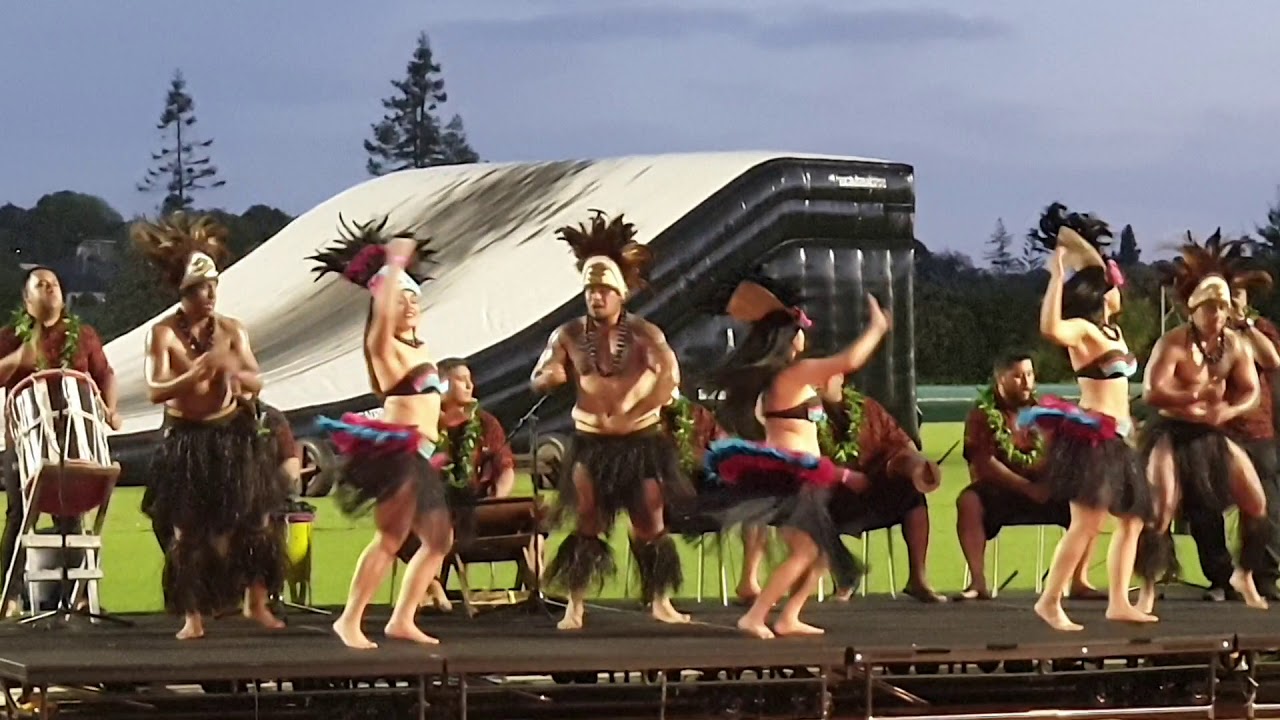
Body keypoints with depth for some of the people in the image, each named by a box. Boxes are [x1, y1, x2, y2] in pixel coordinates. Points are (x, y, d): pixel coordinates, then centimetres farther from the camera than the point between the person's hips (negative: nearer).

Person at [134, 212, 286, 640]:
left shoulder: (231, 330, -1)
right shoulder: (163, 333, -11)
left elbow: (256, 383, -2)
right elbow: (155, 391, -20)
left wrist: (233, 369, -24)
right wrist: (198, 371, -32)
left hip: (234, 435, 3)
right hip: (187, 441, -3)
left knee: (256, 520, 2)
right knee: (188, 531, 0)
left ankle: (257, 603, 15)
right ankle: (192, 616, 5)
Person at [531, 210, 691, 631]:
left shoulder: (644, 333, -9)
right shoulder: (569, 335, -3)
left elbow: (669, 378, -20)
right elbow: (538, 382, -1)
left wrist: (629, 412, -28)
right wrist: (552, 377, -25)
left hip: (641, 441, -1)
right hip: (591, 442, 1)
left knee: (651, 525, 3)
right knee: (586, 525, 0)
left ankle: (660, 602, 14)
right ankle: (574, 607, 1)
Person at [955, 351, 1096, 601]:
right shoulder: (982, 414, -1)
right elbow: (983, 463, -13)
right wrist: (1027, 488, -22)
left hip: (1042, 489, 3)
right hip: (999, 490, -3)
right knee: (969, 501, -35)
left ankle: (1079, 581, -22)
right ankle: (978, 582, -34)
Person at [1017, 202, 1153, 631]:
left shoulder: (1110, 331, 15)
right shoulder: (1084, 330, -12)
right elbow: (1051, 328, -36)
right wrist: (1058, 273, -33)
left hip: (1112, 439, 10)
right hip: (1090, 436, -10)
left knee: (1132, 519, 12)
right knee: (1087, 522, -13)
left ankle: (1118, 603, 13)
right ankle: (1050, 601, -10)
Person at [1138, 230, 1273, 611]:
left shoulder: (1237, 345, -3)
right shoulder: (1172, 344, -20)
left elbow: (1251, 391, 1)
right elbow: (1151, 392, -29)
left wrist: (1228, 410, -21)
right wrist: (1198, 396, -37)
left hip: (1213, 434, 6)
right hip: (1172, 431, -6)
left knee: (1257, 503, 4)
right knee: (1162, 507, -19)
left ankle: (1245, 576, 24)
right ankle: (1148, 590, -12)